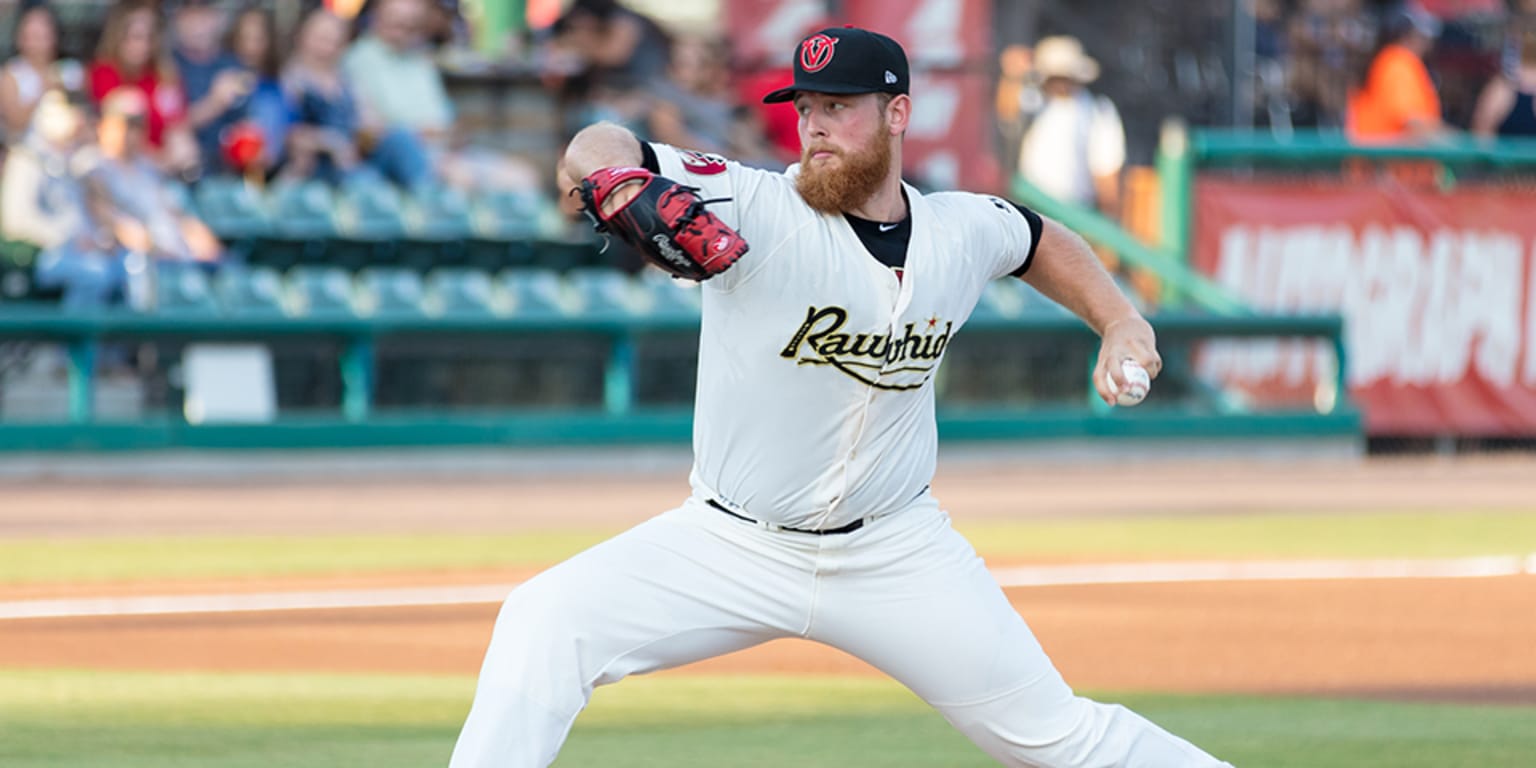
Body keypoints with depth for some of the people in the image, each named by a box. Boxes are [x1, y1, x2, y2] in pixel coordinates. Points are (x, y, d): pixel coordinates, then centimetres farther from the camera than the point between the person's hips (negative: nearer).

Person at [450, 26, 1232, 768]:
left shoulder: (963, 231, -4)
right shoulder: (757, 209, -16)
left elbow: (1042, 242, 21)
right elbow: (596, 148, -28)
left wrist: (1120, 322, 4)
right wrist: (617, 181, -51)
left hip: (896, 552, 2)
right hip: (733, 546, -2)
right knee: (545, 622, -22)